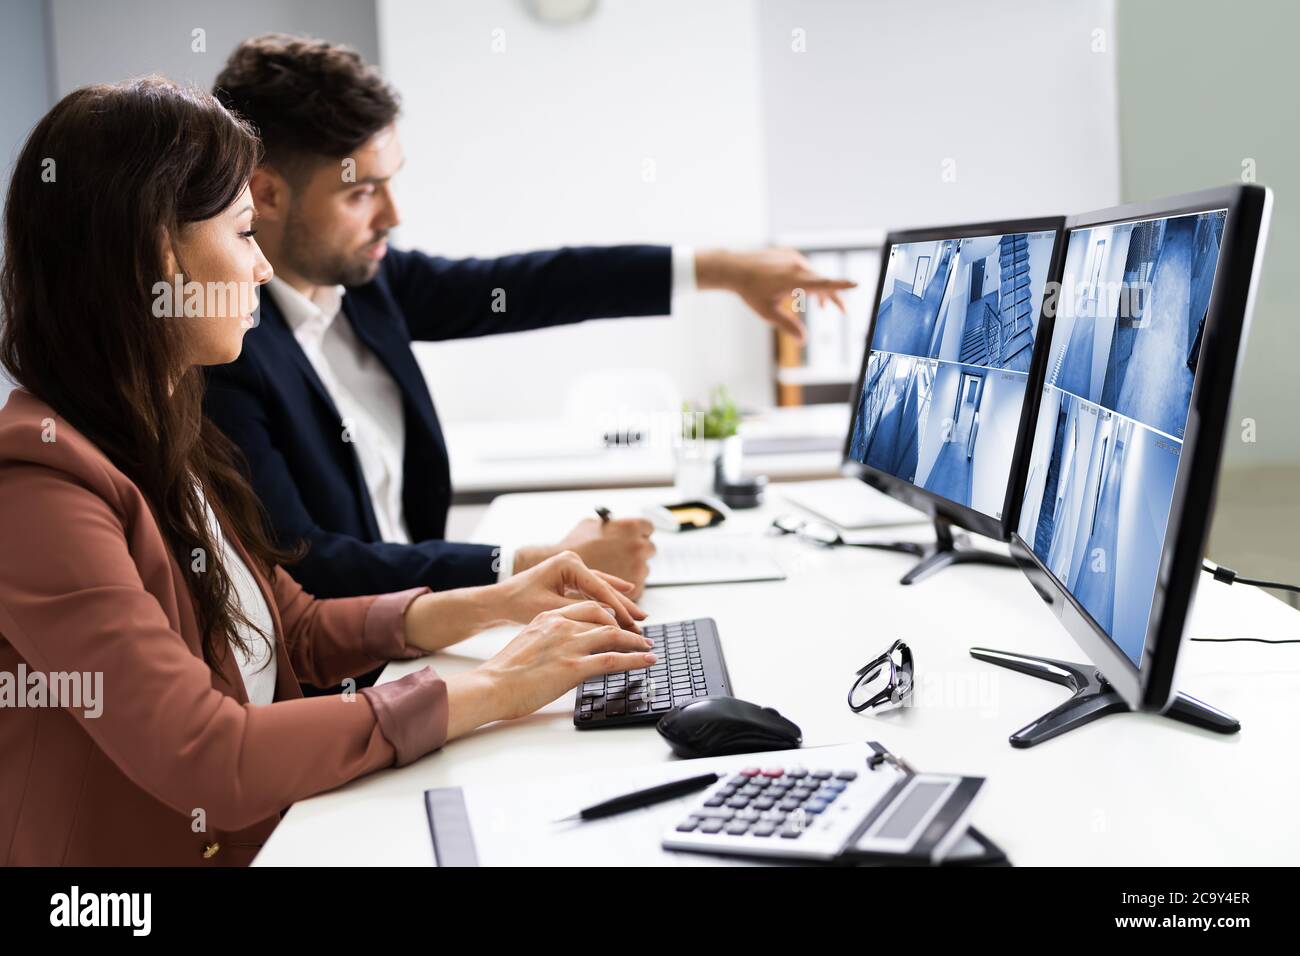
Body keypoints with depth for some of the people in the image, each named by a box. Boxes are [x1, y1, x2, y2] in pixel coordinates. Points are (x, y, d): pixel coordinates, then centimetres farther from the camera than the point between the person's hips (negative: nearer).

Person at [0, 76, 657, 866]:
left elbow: (298, 630, 15)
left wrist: (495, 604, 1)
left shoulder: (168, 439, 7)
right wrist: (489, 692, -19)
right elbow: (209, 762, -25)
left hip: (267, 833, 8)